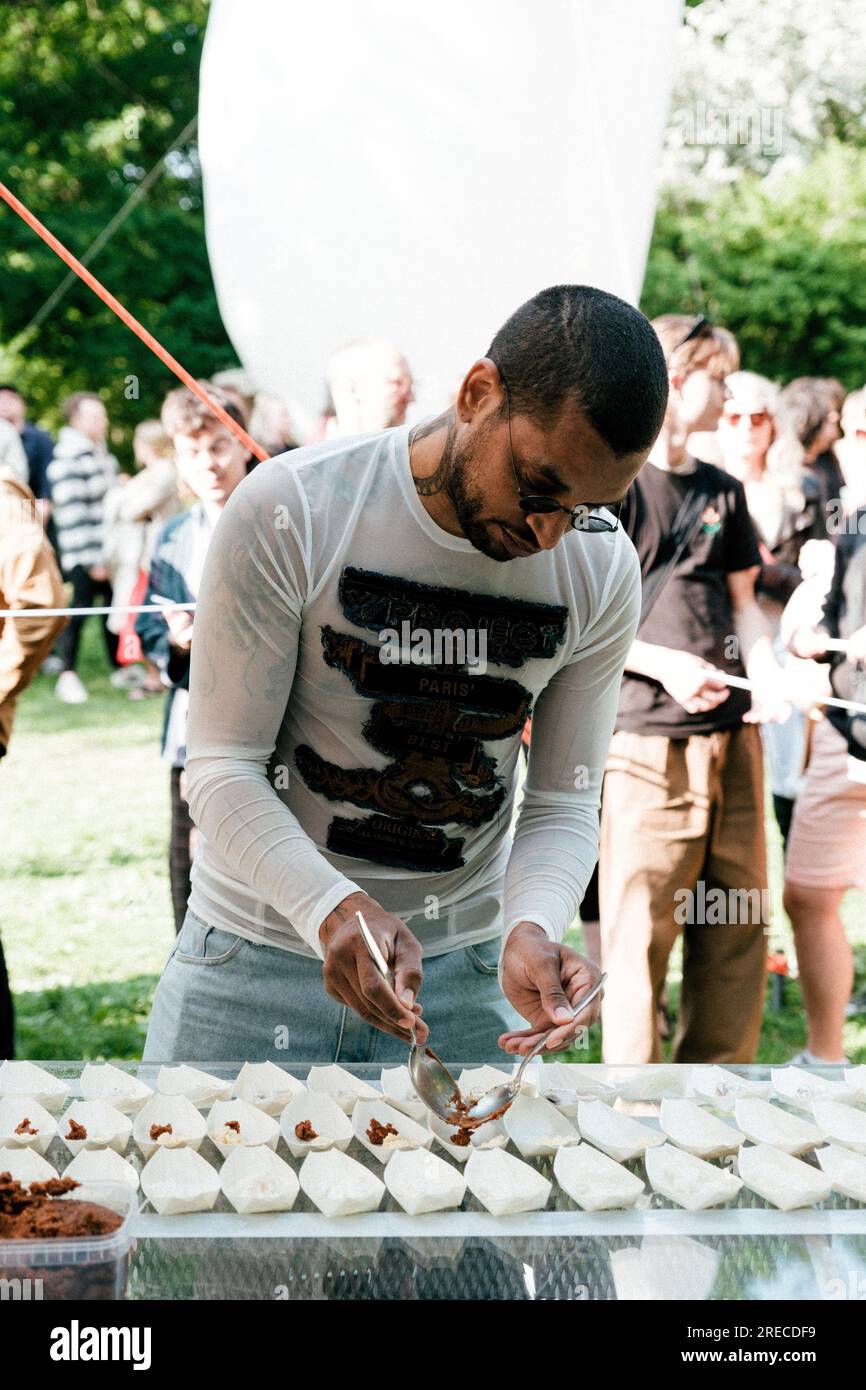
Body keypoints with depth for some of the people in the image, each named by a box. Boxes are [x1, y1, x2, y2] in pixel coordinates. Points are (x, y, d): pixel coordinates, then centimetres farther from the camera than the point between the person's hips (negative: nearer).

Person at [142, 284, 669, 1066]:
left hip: (461, 975, 2)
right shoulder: (289, 513, -16)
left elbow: (564, 804, -1)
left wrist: (531, 928, -23)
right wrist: (334, 911, -31)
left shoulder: (602, 571, -5)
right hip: (256, 962, -2)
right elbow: (223, 767, -15)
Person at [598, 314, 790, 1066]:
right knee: (641, 927, -2)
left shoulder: (723, 492, 14)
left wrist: (764, 672, 0)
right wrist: (665, 664, -19)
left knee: (736, 920, 9)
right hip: (648, 741, -6)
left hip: (732, 732, 6)